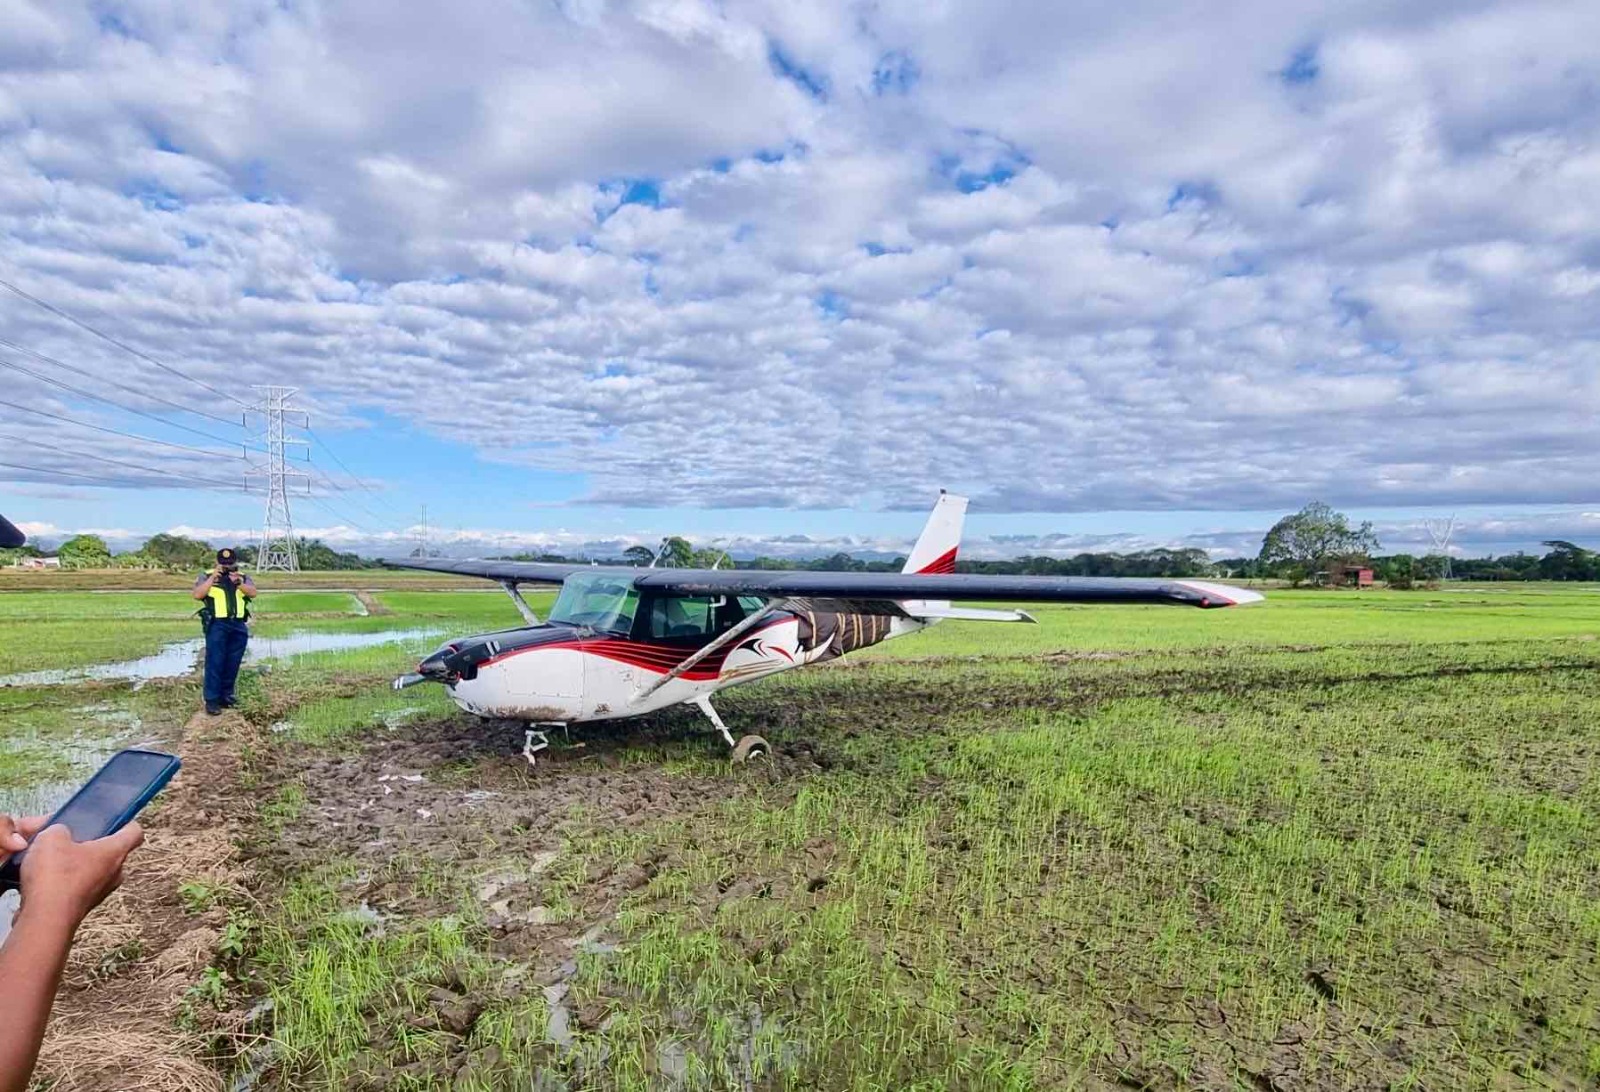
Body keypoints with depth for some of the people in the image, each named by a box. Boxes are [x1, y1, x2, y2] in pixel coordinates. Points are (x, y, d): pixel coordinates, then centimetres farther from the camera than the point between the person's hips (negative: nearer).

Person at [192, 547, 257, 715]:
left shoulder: (243, 577, 12)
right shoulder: (207, 576, 4)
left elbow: (253, 593, -2)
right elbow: (197, 595, -10)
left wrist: (239, 583, -17)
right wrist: (212, 578, -14)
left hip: (239, 626, 4)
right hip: (217, 626, -3)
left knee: (232, 664, 9)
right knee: (215, 663, -5)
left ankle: (227, 695, 20)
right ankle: (212, 700, -1)